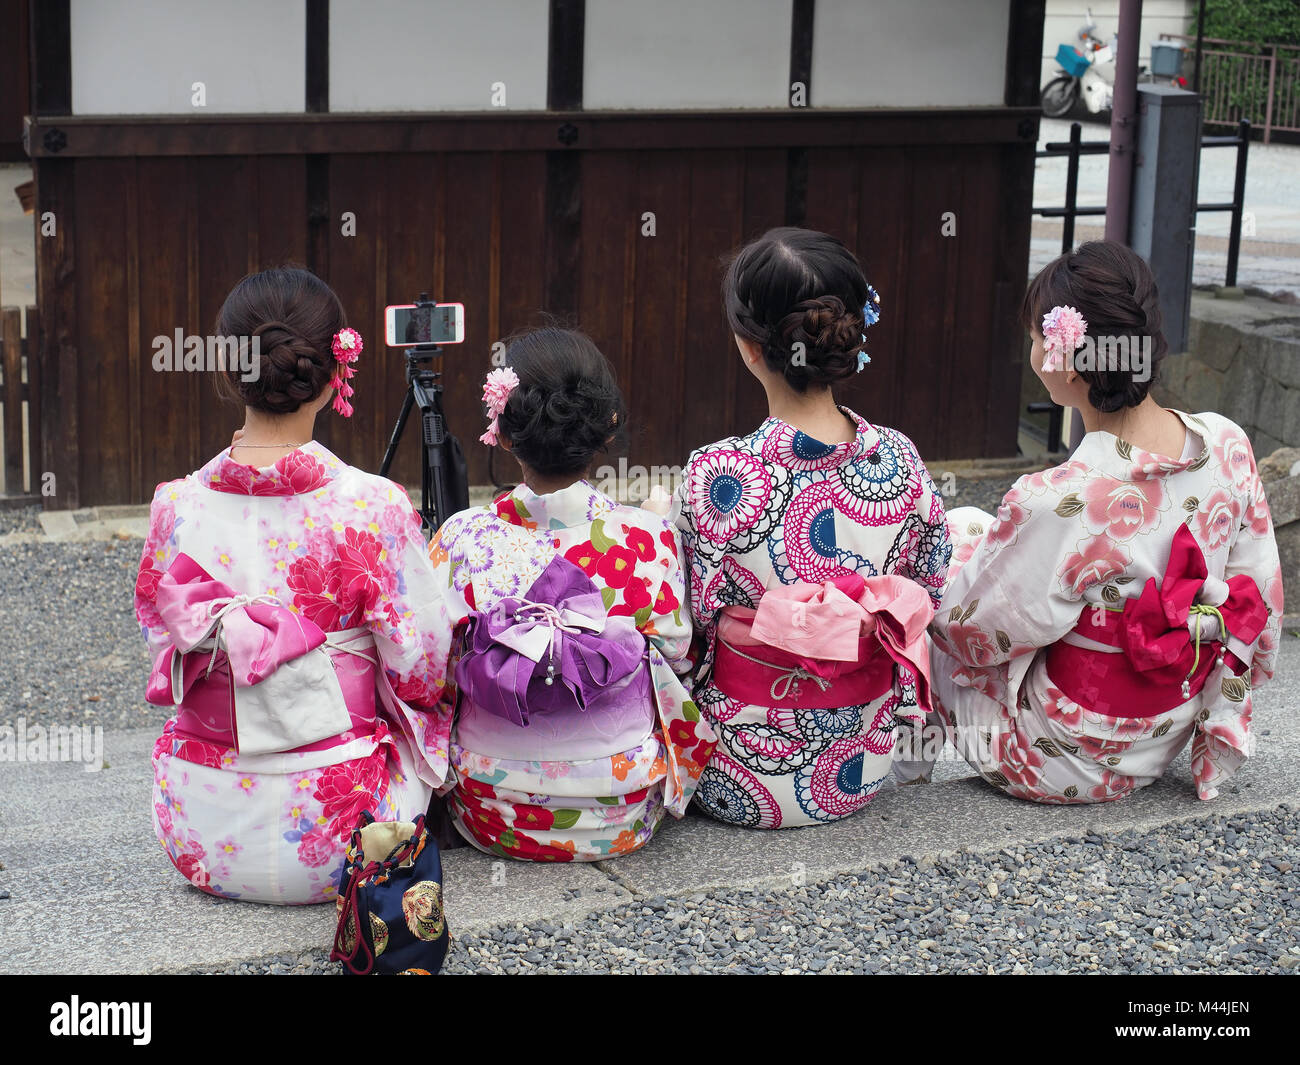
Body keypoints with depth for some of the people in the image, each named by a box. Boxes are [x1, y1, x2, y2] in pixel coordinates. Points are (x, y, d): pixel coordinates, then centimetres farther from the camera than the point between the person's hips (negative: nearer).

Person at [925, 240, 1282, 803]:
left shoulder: (1056, 503, -34)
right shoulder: (1227, 446, -14)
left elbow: (973, 633, -17)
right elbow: (1260, 599, 0)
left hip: (1062, 765, -6)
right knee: (968, 524, 23)